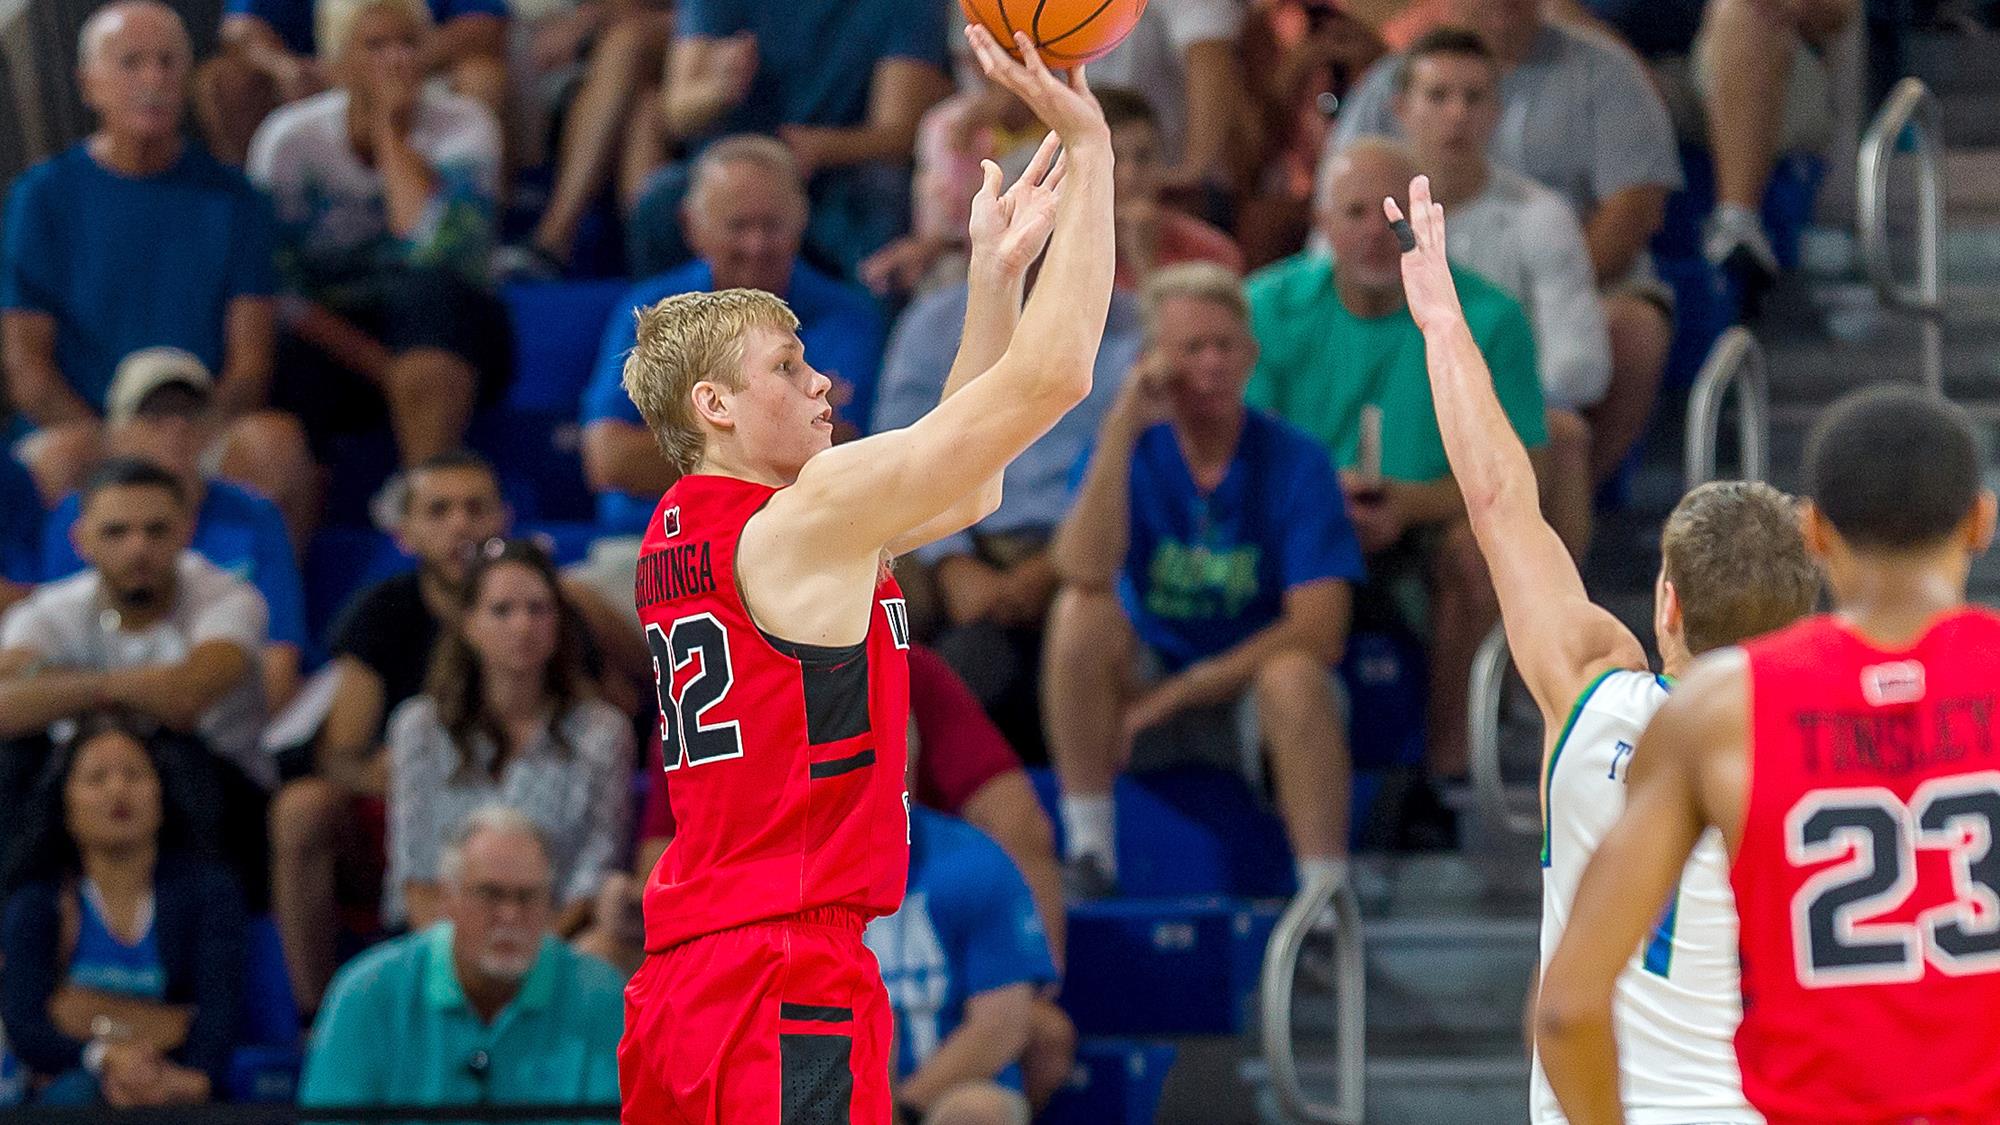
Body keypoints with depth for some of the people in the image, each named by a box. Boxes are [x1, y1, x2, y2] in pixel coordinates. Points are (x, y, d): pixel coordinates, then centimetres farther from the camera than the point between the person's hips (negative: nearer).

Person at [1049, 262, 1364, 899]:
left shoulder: (1295, 463, -9)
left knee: (1295, 674, -35)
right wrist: (1123, 425, -27)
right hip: (1145, 687, 2)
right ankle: (1088, 851, -22)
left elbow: (1318, 632, -17)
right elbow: (1084, 571, -24)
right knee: (1084, 612, -27)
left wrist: (1178, 693, -20)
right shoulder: (1132, 451, -4)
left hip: (1251, 688, -2)